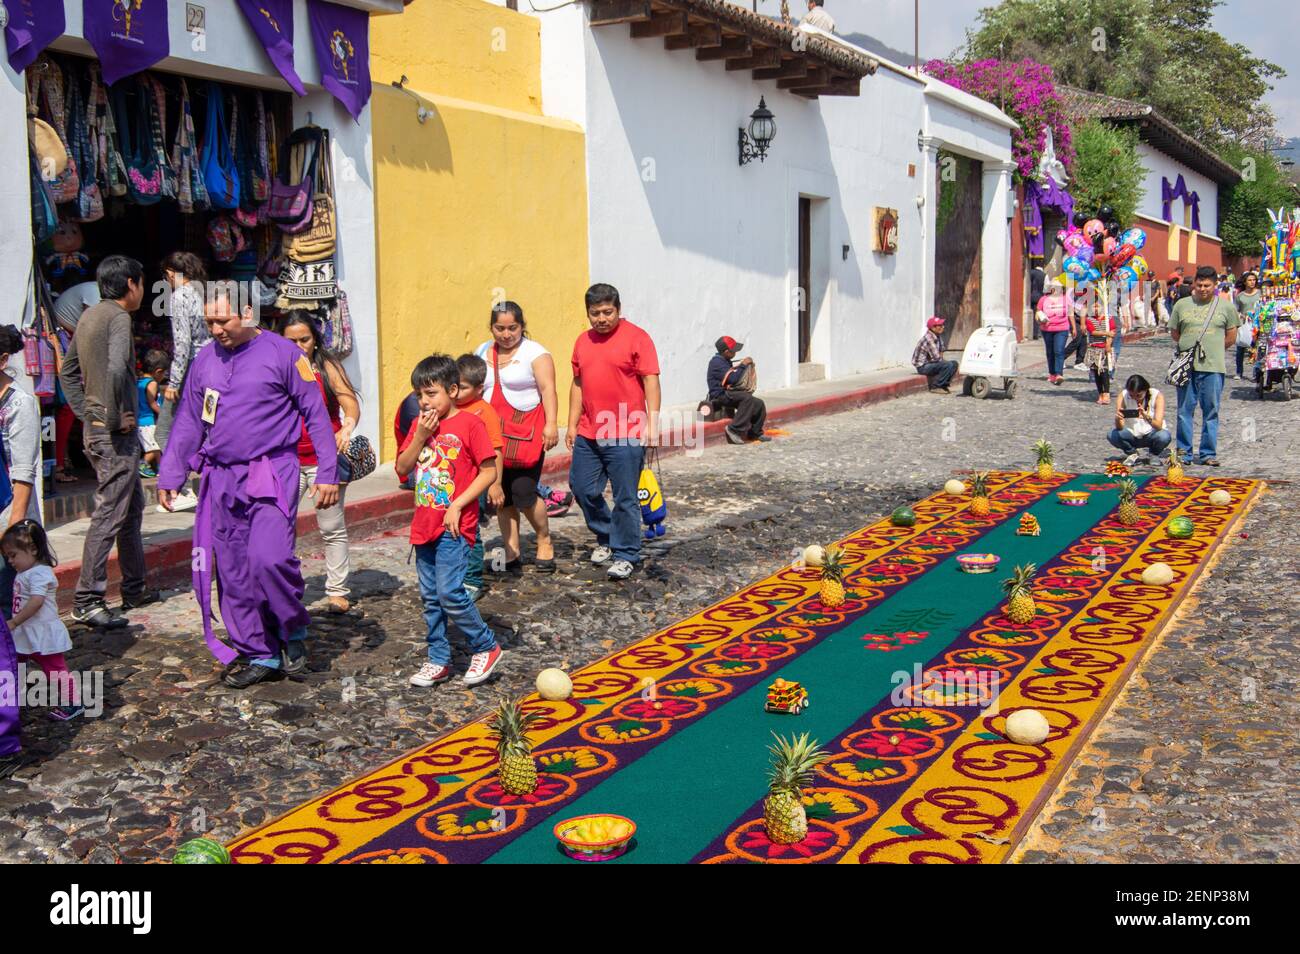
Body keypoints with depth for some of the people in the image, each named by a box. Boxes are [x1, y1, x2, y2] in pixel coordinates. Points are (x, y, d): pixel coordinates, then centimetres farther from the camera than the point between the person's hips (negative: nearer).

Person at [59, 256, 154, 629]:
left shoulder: (89, 316, 13)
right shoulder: (118, 318, -15)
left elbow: (68, 372, 20)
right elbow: (116, 371, -30)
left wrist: (86, 413, 16)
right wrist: (115, 418, -20)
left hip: (95, 427, 10)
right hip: (115, 433, -10)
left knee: (132, 506, 19)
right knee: (109, 514, -6)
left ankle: (134, 589, 28)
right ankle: (87, 601, -3)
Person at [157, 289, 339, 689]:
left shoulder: (282, 353, -4)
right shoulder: (205, 361, 12)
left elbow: (316, 413, -3)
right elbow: (188, 421, 19)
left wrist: (327, 473, -6)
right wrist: (169, 476, 15)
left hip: (272, 473, -5)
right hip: (221, 479, 5)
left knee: (270, 558, -19)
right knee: (232, 570, 6)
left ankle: (293, 629, 7)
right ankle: (257, 652, 17)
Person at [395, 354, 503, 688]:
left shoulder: (469, 424, -9)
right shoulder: (419, 424, 10)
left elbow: (489, 471, -11)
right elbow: (402, 468, 5)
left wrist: (457, 505, -15)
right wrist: (421, 436, -8)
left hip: (454, 526, -7)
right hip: (423, 524, 7)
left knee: (449, 592, -13)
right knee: (430, 597, 11)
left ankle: (485, 646, 6)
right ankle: (438, 660, 21)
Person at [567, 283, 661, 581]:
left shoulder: (636, 338, -6)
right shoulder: (583, 341, 13)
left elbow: (651, 381, -10)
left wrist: (652, 423, -16)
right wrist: (572, 425, 14)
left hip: (625, 435, -6)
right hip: (588, 434, 6)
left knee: (625, 498, -1)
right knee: (582, 488, 12)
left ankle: (625, 555, 11)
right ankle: (605, 538, 32)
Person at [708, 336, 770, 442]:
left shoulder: (726, 361, 18)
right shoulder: (717, 362, -15)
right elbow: (732, 379, -23)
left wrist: (747, 365, 13)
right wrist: (743, 365, -12)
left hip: (728, 395, 10)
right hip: (720, 396, -10)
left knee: (759, 404, 2)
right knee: (748, 398, -32)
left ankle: (755, 433, 16)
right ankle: (735, 429, -31)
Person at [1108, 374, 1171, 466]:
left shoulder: (1157, 396, -18)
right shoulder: (1123, 395, -15)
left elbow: (1159, 426, -28)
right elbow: (1119, 428, -20)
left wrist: (1147, 417, -49)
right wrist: (1118, 419, -44)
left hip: (1151, 434, -1)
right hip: (1132, 435, 1)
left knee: (1164, 437, -34)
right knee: (1112, 436, -28)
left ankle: (1153, 455, 3)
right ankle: (1131, 453, 6)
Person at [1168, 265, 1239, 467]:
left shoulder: (1225, 307, 6)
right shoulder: (1182, 304, 7)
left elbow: (1231, 337, 10)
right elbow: (1174, 333, 14)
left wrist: (1212, 349, 6)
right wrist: (1189, 348, 8)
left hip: (1213, 367, -1)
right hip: (1187, 366, 1)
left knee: (1211, 412, 4)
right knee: (1185, 410, 4)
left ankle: (1208, 453, 10)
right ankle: (1183, 452, 12)